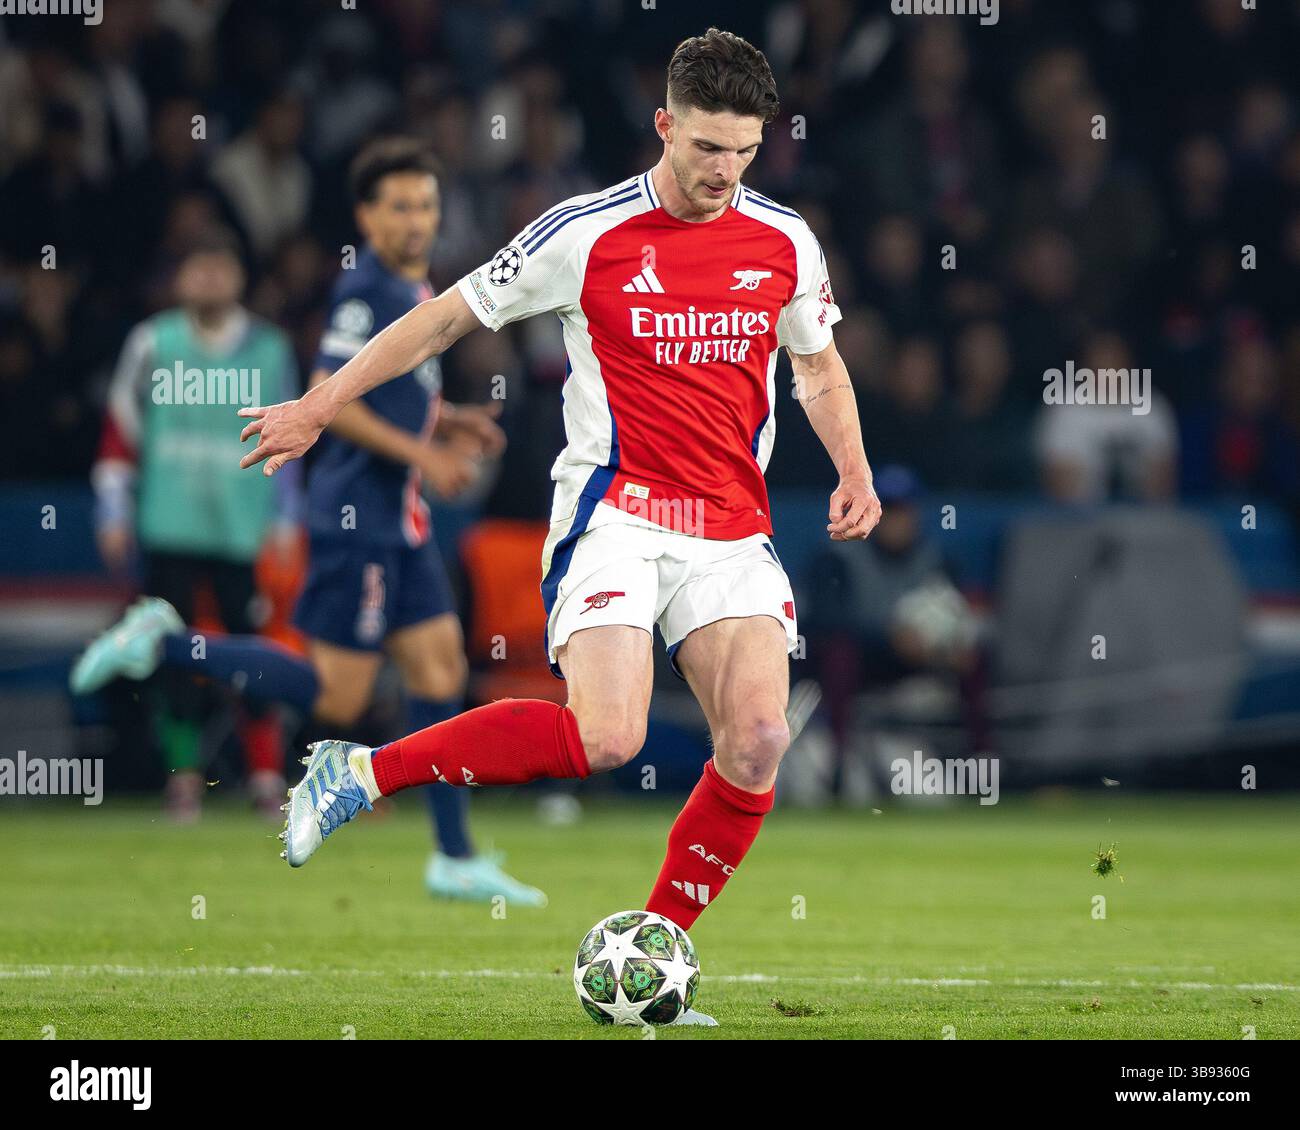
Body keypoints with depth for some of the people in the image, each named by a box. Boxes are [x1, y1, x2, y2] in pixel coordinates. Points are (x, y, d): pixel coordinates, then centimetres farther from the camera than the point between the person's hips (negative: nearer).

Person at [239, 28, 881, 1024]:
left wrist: (854, 471, 5)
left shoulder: (784, 242, 6)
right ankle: (360, 774, -10)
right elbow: (451, 316, 4)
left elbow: (818, 363, 23)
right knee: (605, 737, -25)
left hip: (733, 532, 4)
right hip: (616, 513, -4)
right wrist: (317, 408, 6)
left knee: (758, 739, -15)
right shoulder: (588, 234, -5)